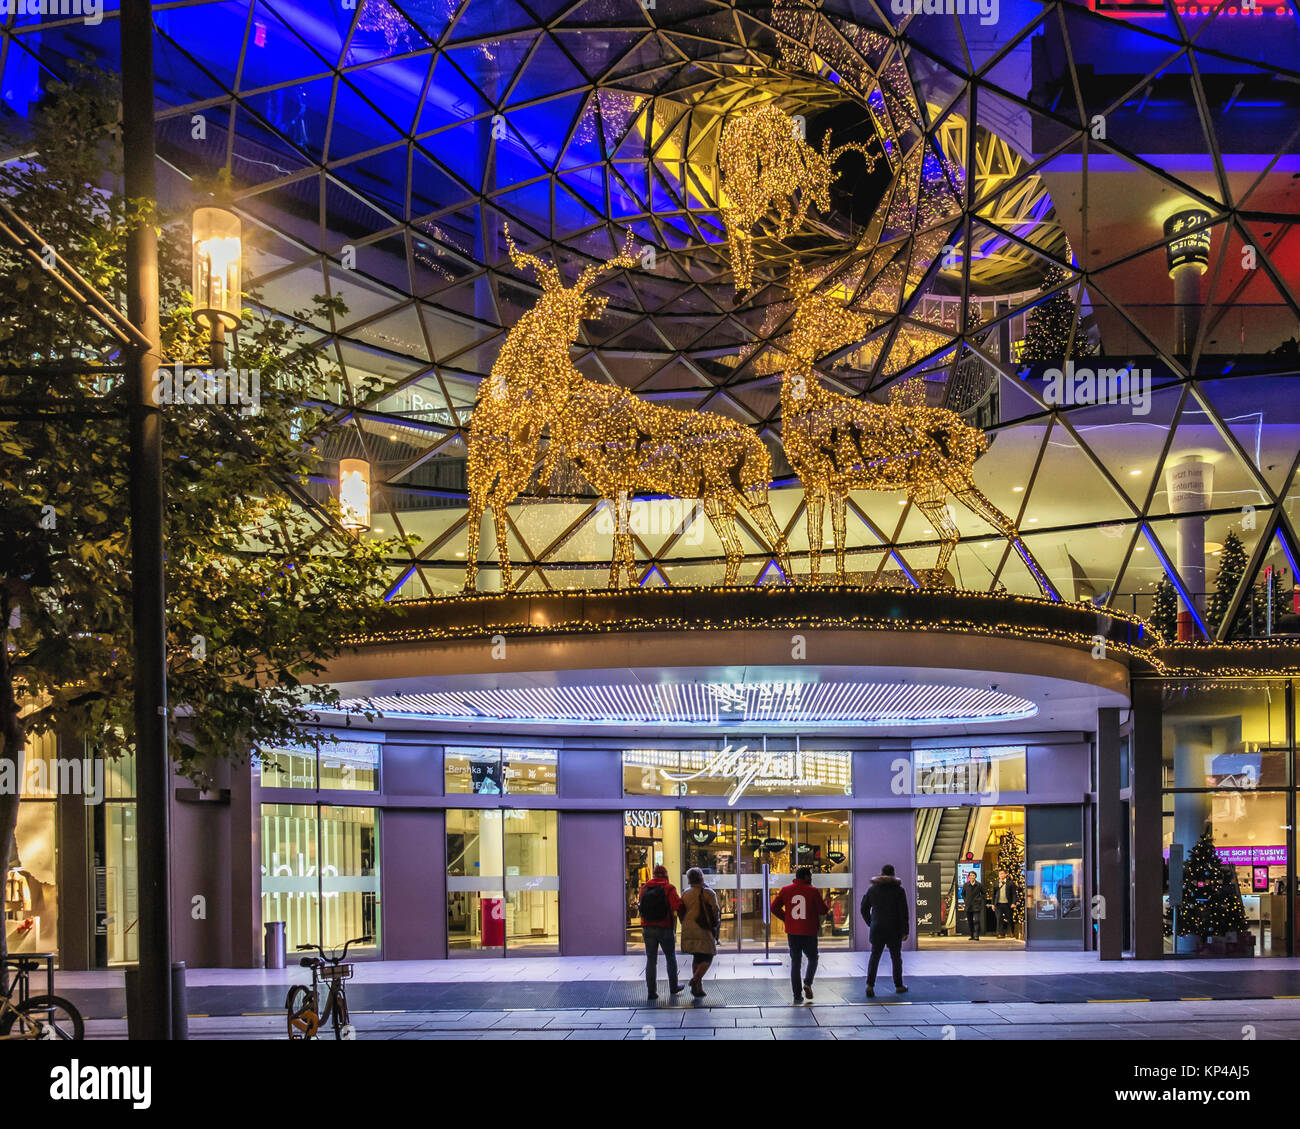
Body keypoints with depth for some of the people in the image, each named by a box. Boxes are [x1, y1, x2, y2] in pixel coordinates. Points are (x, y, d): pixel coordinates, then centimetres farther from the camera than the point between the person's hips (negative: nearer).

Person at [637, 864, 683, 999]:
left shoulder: (644, 888, 5)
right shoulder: (669, 888, -8)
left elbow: (641, 906, 10)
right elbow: (677, 906, -21)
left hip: (648, 928, 3)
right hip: (665, 929, -3)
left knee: (651, 960, 5)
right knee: (670, 958, 17)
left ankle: (651, 991, -2)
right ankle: (673, 987, 29)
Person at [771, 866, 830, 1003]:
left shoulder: (786, 890, 2)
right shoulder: (813, 891, -6)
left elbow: (774, 907, 1)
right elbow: (823, 910, -6)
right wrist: (827, 906, 16)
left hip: (792, 933, 2)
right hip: (809, 933, -2)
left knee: (795, 962, 9)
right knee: (812, 959, 18)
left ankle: (797, 995, 5)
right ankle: (808, 983, -7)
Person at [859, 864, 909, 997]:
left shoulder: (872, 889, 3)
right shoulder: (898, 890, -5)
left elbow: (863, 909, 7)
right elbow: (904, 912, -8)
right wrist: (905, 931, -4)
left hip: (877, 928, 2)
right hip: (894, 929, -2)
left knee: (874, 956, 5)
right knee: (896, 957, 12)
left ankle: (870, 984, -11)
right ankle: (898, 985, 19)